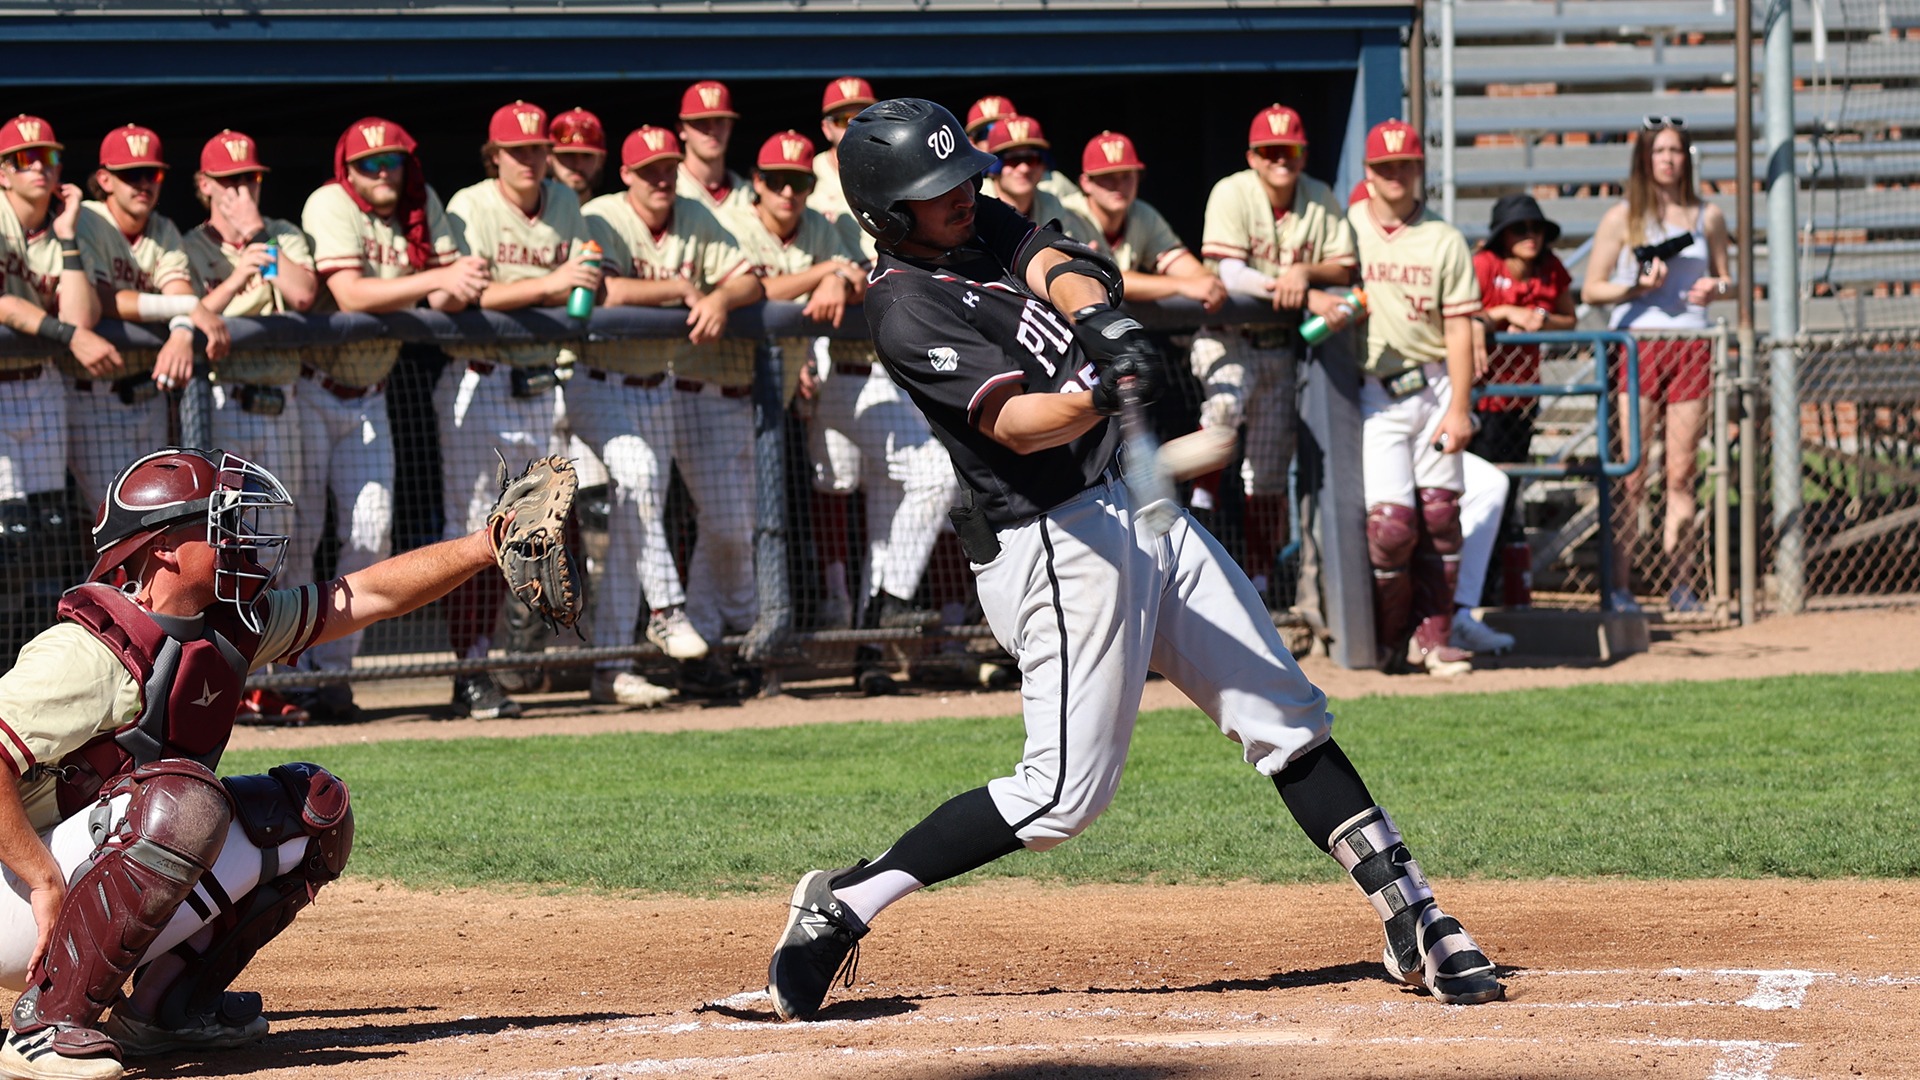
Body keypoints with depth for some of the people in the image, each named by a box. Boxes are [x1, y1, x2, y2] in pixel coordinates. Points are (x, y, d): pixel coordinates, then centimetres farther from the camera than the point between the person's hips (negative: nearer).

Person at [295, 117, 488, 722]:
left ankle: (332, 668, 8)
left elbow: (443, 299, -6)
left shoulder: (422, 203, 0)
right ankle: (291, 670, 7)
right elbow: (349, 294, -31)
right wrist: (438, 280, -38)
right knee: (298, 531, -3)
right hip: (309, 391, -5)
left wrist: (456, 290, -30)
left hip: (368, 395, 5)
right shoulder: (331, 206, -18)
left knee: (371, 534, 0)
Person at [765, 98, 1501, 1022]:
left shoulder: (984, 228, 10)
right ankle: (841, 906, -2)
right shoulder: (906, 307, -15)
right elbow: (1016, 424, -25)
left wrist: (1095, 316, -31)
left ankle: (1410, 916, 12)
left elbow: (1059, 267, -8)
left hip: (1133, 510, 9)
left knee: (1285, 719, 8)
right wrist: (1094, 395, -45)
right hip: (1054, 543, -9)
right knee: (1064, 793, -10)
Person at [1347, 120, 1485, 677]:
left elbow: (1460, 327, 2)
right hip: (1374, 393, -2)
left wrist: (1459, 407, -5)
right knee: (1391, 517, -12)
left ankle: (1433, 636, 8)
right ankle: (1386, 639, 5)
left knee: (1440, 514, -1)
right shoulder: (1344, 229, 5)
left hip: (1434, 384, 2)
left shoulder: (1443, 239, 6)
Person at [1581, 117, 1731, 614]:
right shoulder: (1622, 218, 2)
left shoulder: (1708, 216, 11)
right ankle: (1618, 584, -6)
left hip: (1691, 344, 3)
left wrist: (1715, 288, -3)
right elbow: (1591, 289, 2)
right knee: (1630, 473, -7)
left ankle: (1680, 584, 6)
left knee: (1682, 473, 3)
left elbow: (1726, 280, 20)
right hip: (1636, 343, -3)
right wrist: (1638, 287, -14)